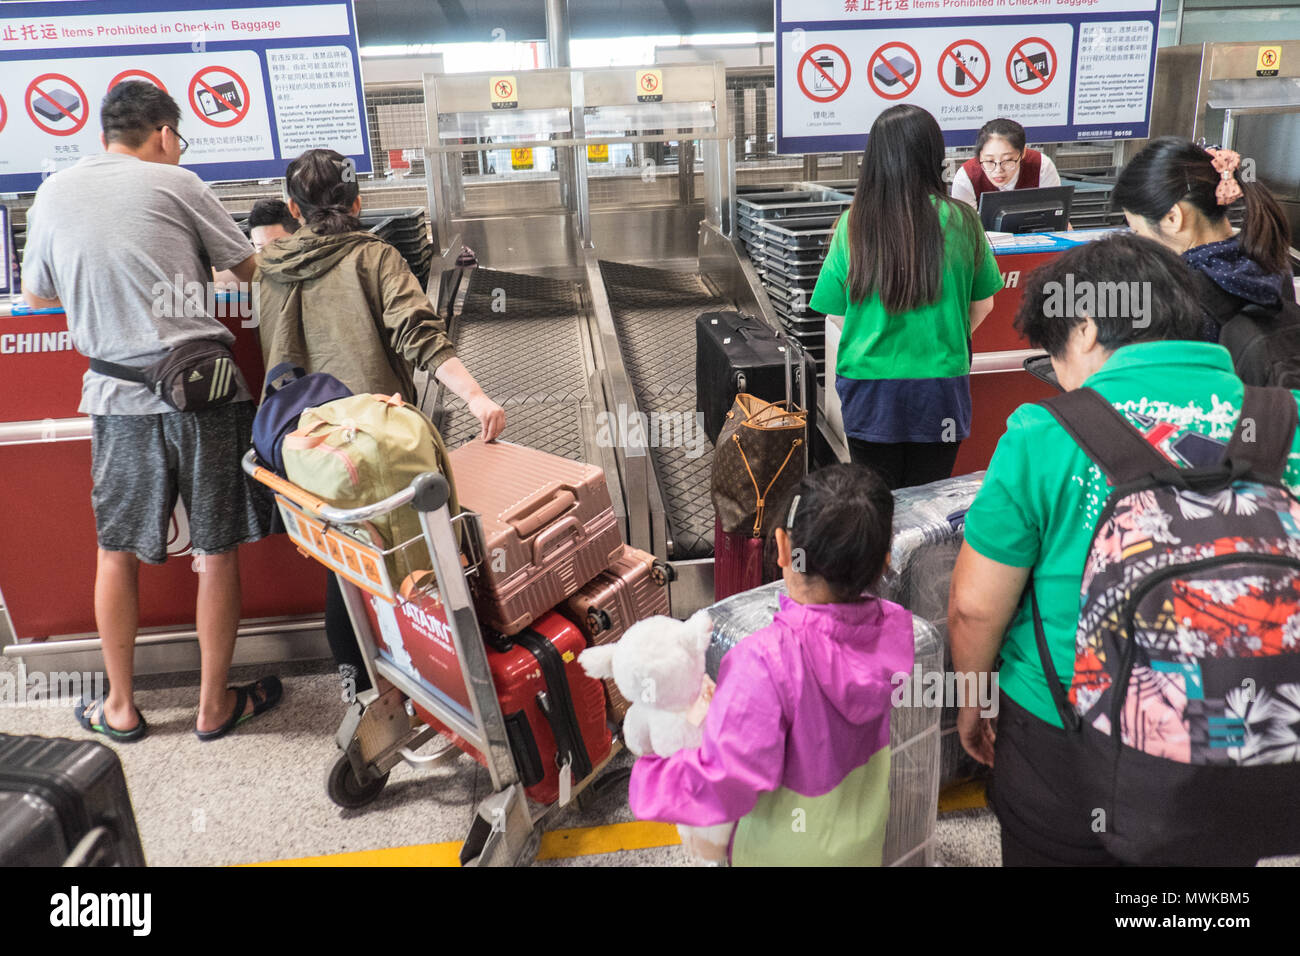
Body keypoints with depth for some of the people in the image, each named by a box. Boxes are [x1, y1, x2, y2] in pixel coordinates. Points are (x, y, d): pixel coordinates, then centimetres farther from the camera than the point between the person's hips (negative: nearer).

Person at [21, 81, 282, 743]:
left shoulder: (53, 193, 10)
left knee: (117, 552, 16)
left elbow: (37, 297, 21)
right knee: (216, 552, 7)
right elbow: (250, 269, 5)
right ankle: (214, 705, 18)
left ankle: (120, 707, 26)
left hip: (119, 396, 3)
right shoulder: (175, 183, -1)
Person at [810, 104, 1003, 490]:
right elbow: (982, 305, 5)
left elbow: (835, 311, -1)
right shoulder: (960, 221, -6)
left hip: (870, 389, 0)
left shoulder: (853, 224, -8)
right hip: (939, 386, 0)